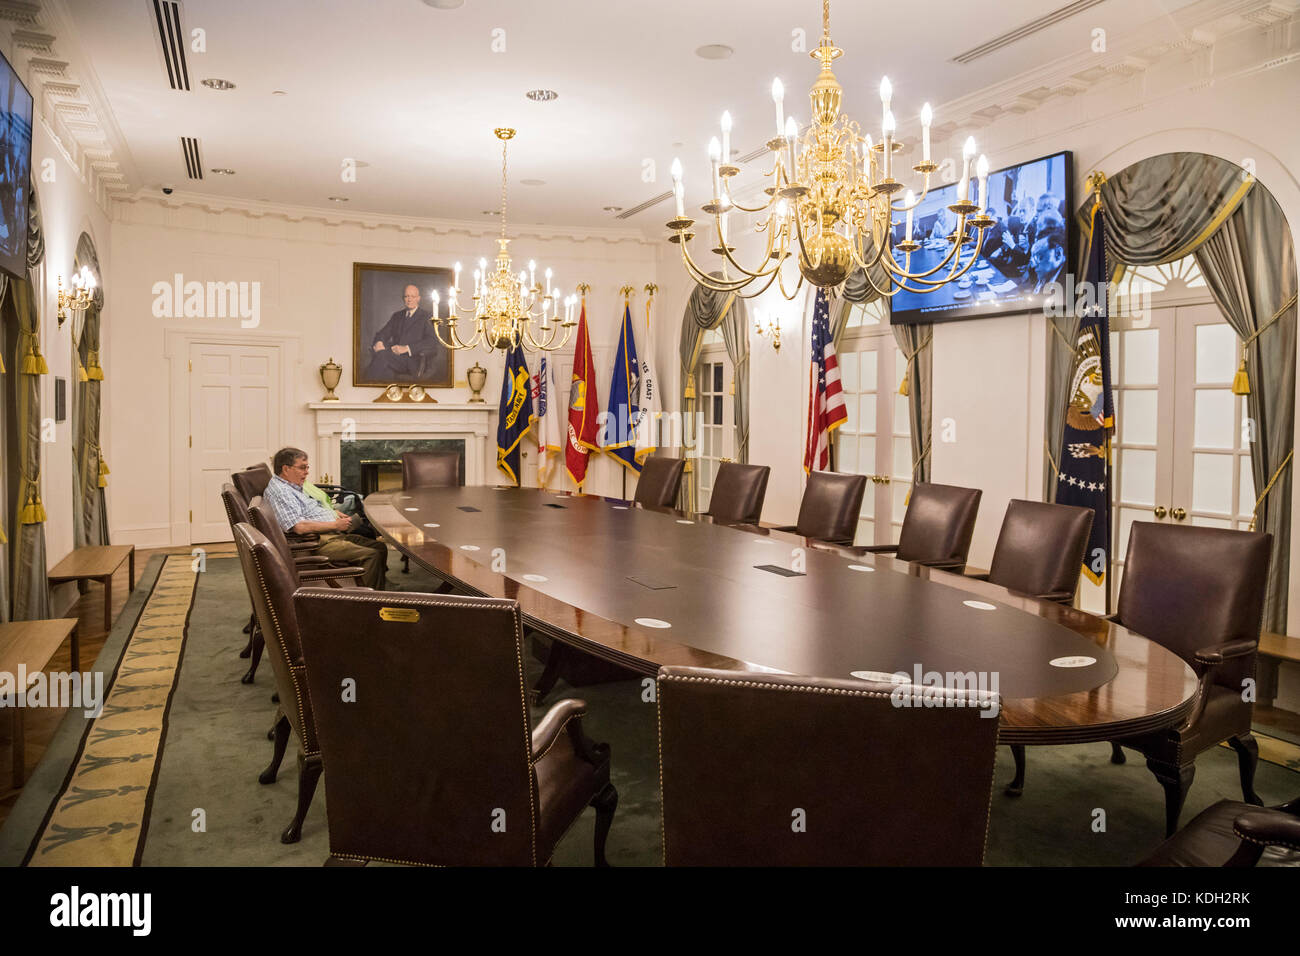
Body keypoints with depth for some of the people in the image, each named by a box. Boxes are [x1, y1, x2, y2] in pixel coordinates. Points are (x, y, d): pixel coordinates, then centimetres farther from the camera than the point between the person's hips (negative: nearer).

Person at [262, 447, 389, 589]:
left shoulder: (294, 486, 20)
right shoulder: (279, 491, -14)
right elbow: (300, 527, -24)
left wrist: (337, 515, 18)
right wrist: (336, 524, -16)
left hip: (333, 534, 11)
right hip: (317, 542, -11)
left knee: (380, 547, 2)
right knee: (372, 555, -23)